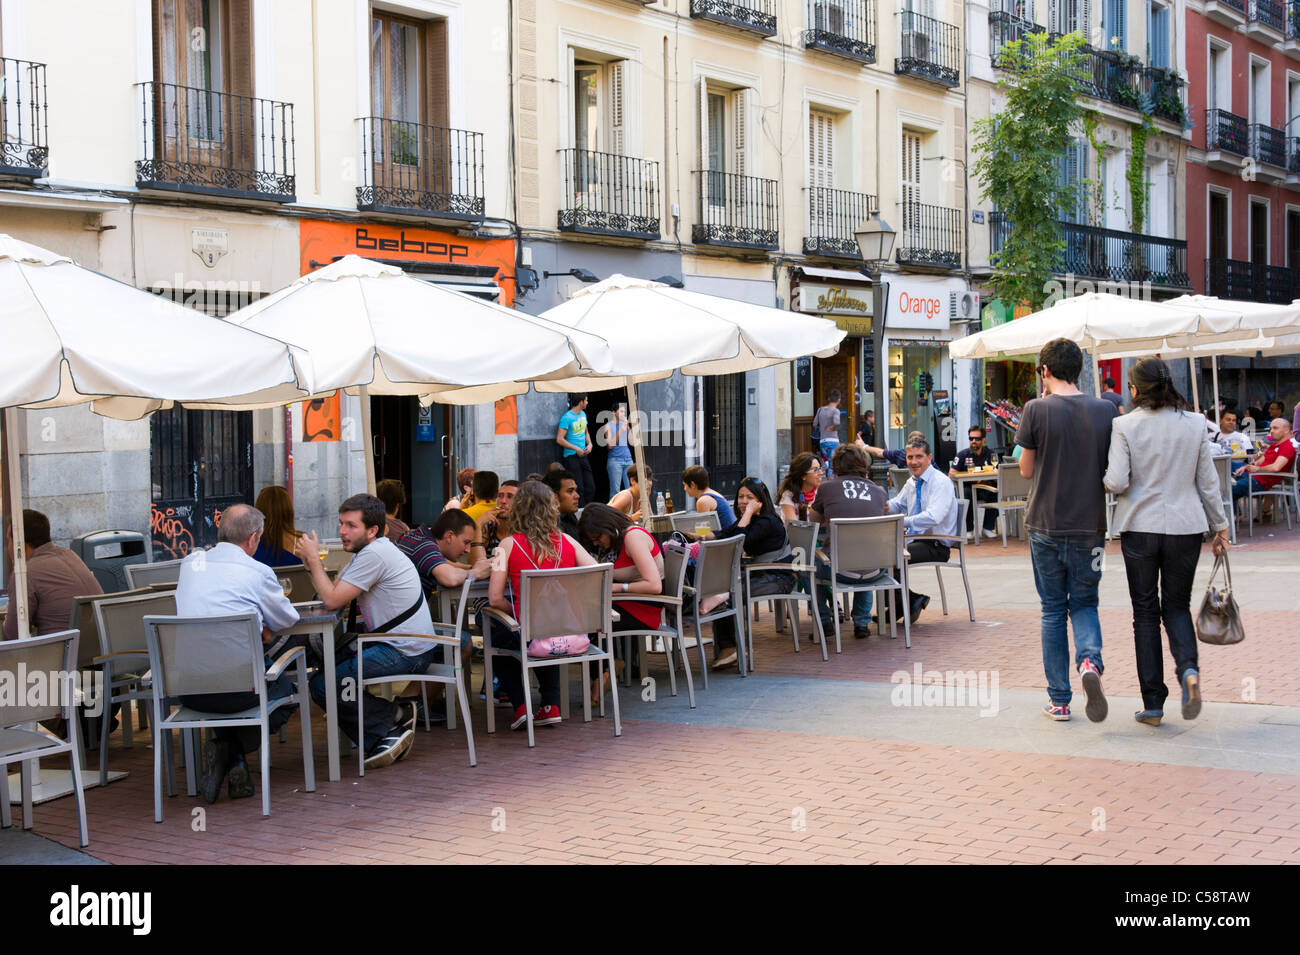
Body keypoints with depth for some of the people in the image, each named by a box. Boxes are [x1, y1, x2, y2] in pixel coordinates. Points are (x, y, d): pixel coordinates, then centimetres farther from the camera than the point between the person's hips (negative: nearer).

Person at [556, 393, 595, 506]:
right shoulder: (567, 417, -13)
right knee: (578, 489, -7)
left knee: (590, 488, 6)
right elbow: (559, 439, -16)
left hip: (583, 455, 8)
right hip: (571, 457, -8)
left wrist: (589, 444, 5)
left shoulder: (583, 414, 11)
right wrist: (576, 449, -15)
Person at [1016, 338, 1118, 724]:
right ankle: (1090, 661, -14)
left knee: (1053, 610, 10)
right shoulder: (1105, 410, -2)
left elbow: (1026, 470, -2)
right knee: (1084, 603, 15)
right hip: (1090, 524, 2)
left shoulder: (1036, 410, -9)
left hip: (1046, 525, -1)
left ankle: (1058, 699, 14)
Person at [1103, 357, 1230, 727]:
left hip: (1140, 527, -2)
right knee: (1177, 605, 15)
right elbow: (1208, 482, 5)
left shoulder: (1125, 426, -8)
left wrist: (1103, 479, 8)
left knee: (1145, 612, 8)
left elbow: (1117, 482, -14)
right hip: (1185, 527, 2)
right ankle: (1188, 669, -14)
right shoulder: (1194, 424, 1)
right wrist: (1220, 526, 14)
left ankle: (1153, 703, 8)